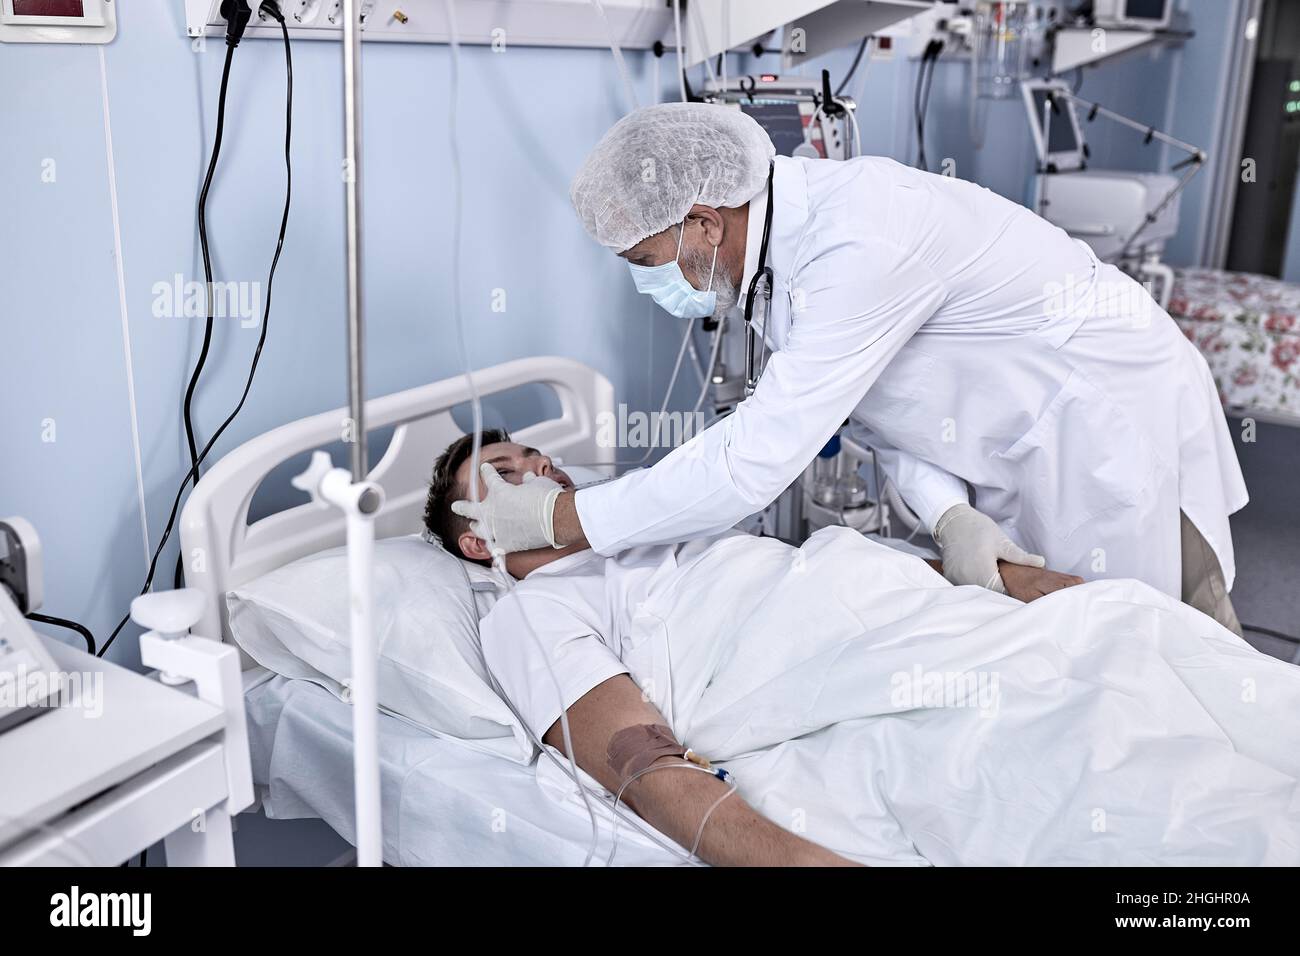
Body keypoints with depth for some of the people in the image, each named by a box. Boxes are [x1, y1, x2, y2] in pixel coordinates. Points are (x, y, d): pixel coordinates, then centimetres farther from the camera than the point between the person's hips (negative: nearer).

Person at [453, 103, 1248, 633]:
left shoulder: (860, 242, -34)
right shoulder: (787, 229, -4)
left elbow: (753, 463, -34)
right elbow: (871, 399, 1)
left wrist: (560, 518, -25)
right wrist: (950, 515, -17)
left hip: (1117, 422, -8)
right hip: (1020, 452, 8)